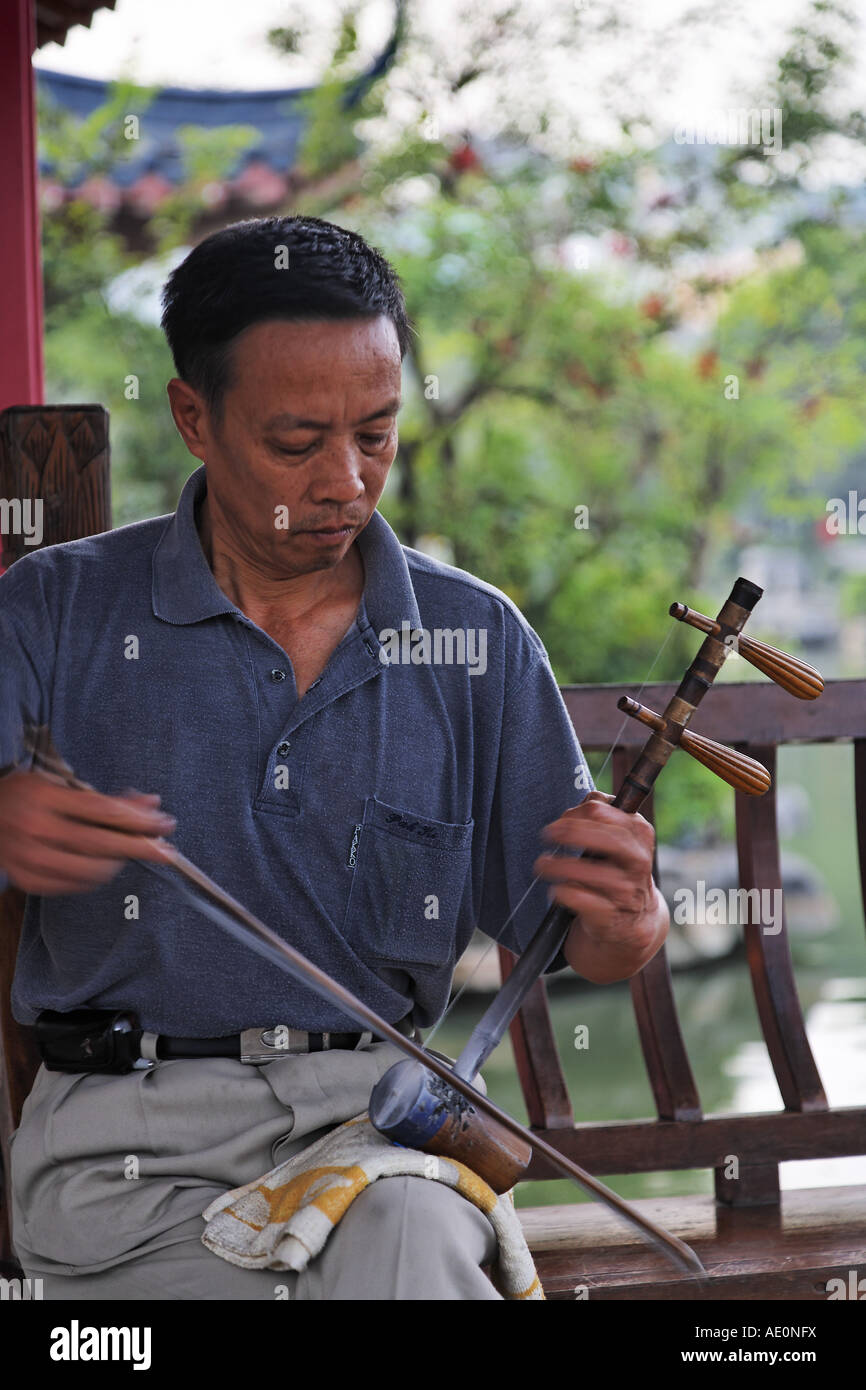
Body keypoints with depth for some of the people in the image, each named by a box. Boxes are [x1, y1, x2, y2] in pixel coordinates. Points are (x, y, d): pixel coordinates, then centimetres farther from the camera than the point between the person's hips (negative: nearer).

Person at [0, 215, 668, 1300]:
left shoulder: (480, 642, 10)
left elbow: (564, 942, 10)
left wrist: (623, 921, -16)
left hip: (377, 1104, 1)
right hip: (133, 1129, -1)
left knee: (407, 1240, -34)